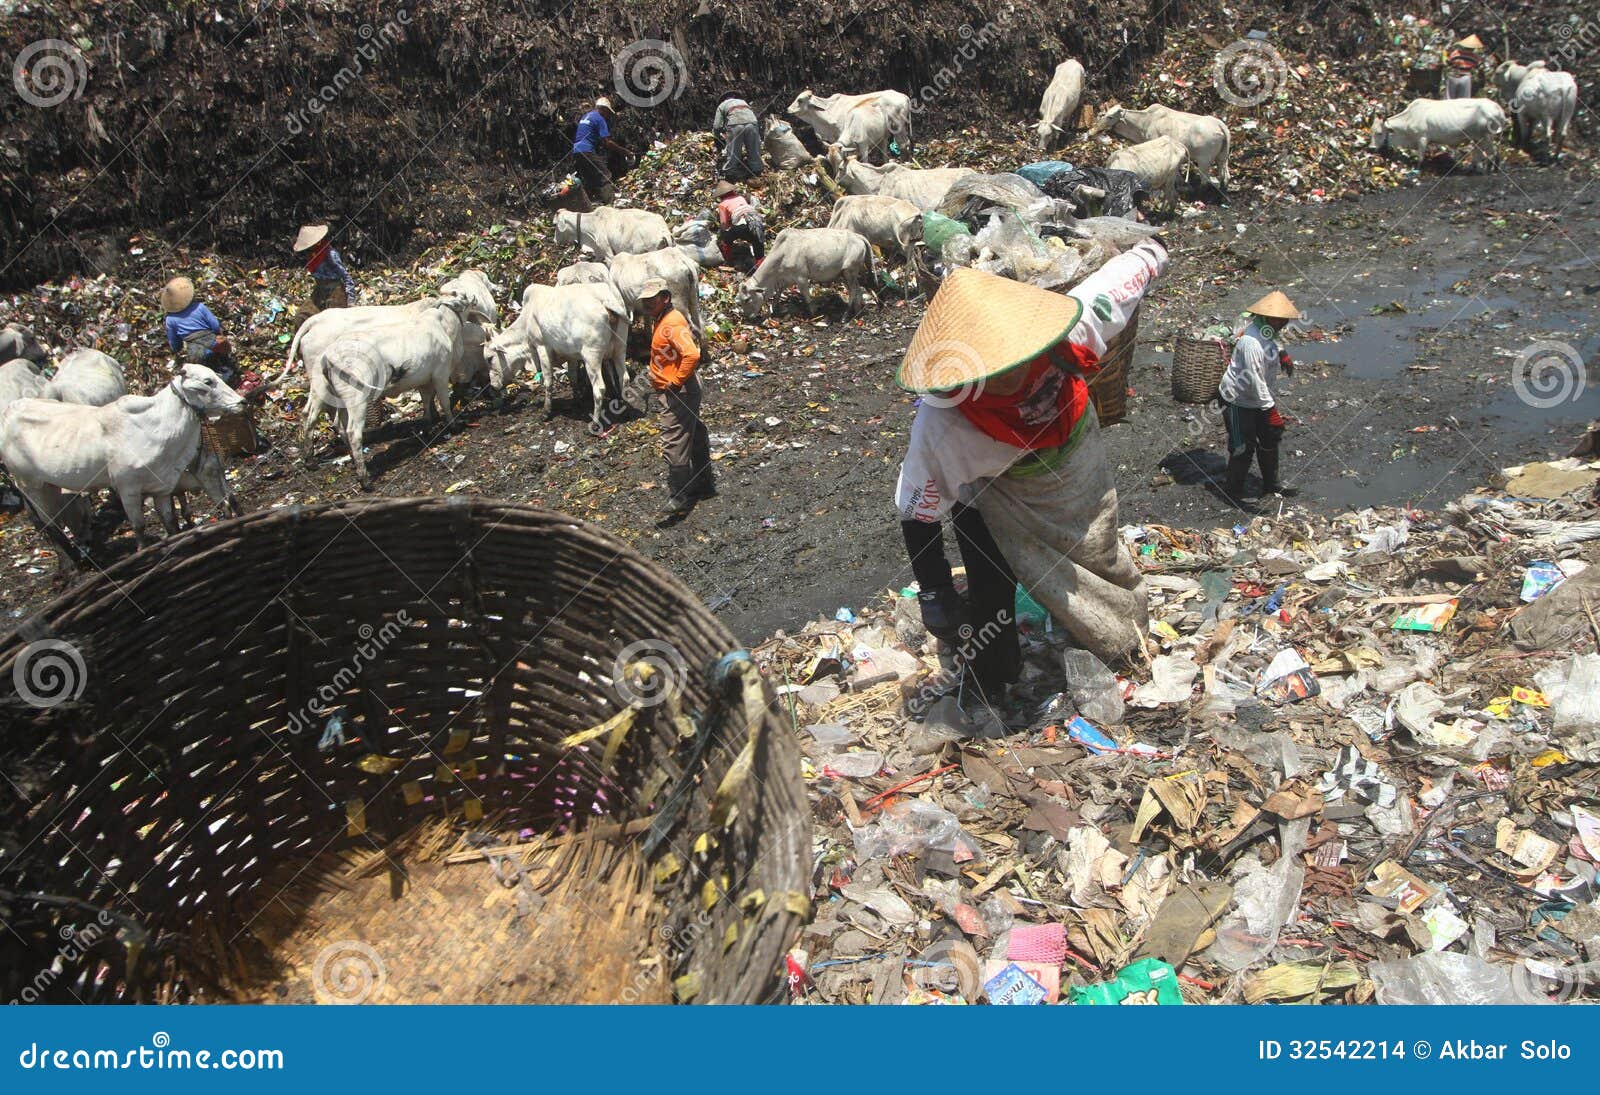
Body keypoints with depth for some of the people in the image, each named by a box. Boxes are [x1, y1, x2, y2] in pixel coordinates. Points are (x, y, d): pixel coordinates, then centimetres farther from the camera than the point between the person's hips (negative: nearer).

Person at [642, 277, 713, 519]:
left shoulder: (672, 324, -20)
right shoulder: (661, 320, 12)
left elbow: (692, 355, -34)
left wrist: (676, 382, -24)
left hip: (677, 394, -11)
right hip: (669, 393, 11)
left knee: (675, 445, -7)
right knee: (695, 437, 21)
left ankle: (678, 502, -1)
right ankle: (704, 484, 35)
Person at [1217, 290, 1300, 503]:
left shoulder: (1263, 327, -2)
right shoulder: (1251, 342, -32)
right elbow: (1254, 380, -34)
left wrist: (1281, 352, 17)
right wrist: (1270, 409, -33)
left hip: (1258, 396, 10)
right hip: (1238, 400, -10)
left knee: (1270, 437, 19)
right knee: (1243, 447, -1)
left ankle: (1271, 483, 36)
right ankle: (1233, 489, 18)